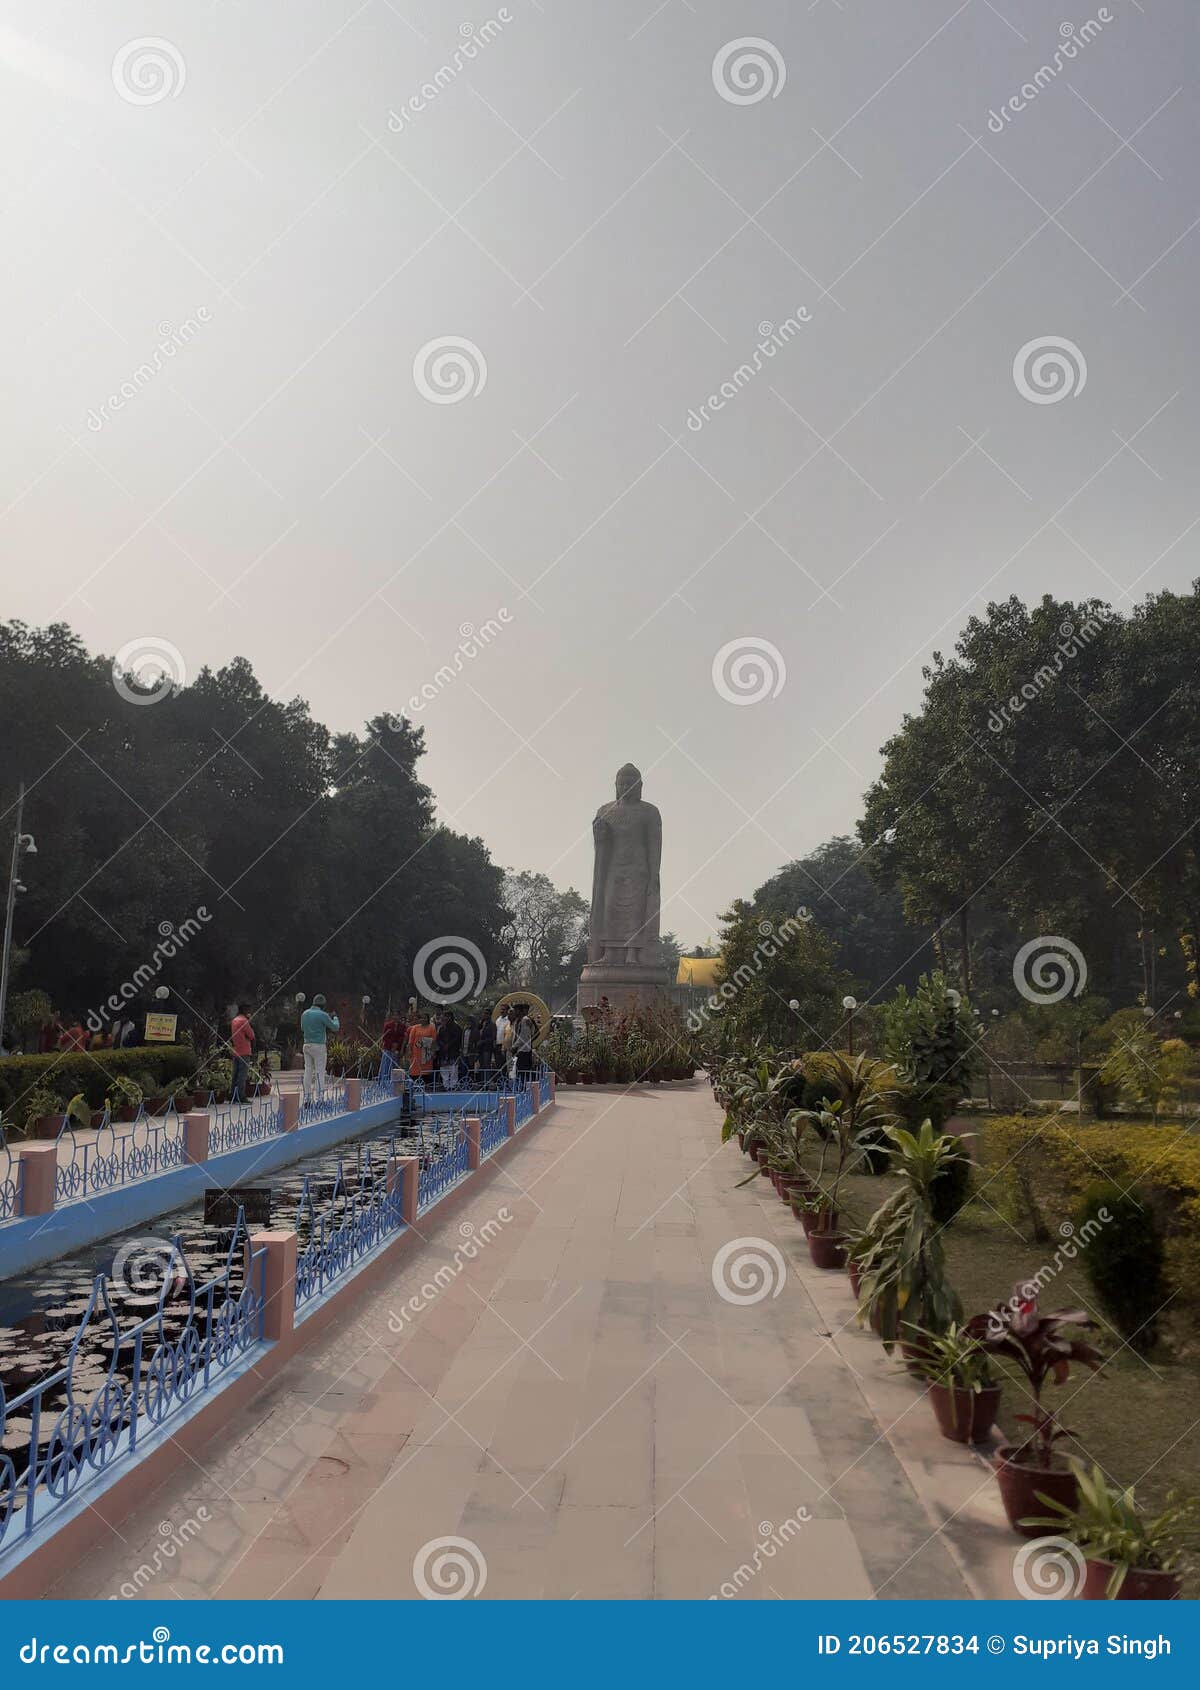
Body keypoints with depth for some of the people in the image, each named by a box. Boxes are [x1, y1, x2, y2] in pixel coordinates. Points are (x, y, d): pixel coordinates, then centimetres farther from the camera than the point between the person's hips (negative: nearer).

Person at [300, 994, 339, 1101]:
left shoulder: (304, 1014, 7)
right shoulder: (322, 1015, -11)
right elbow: (335, 1027, -5)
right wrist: (335, 1018, 15)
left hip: (307, 1045, 6)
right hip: (319, 1046, -6)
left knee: (308, 1072, 8)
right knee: (319, 1073, -3)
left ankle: (307, 1099, 9)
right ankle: (320, 1099, -5)